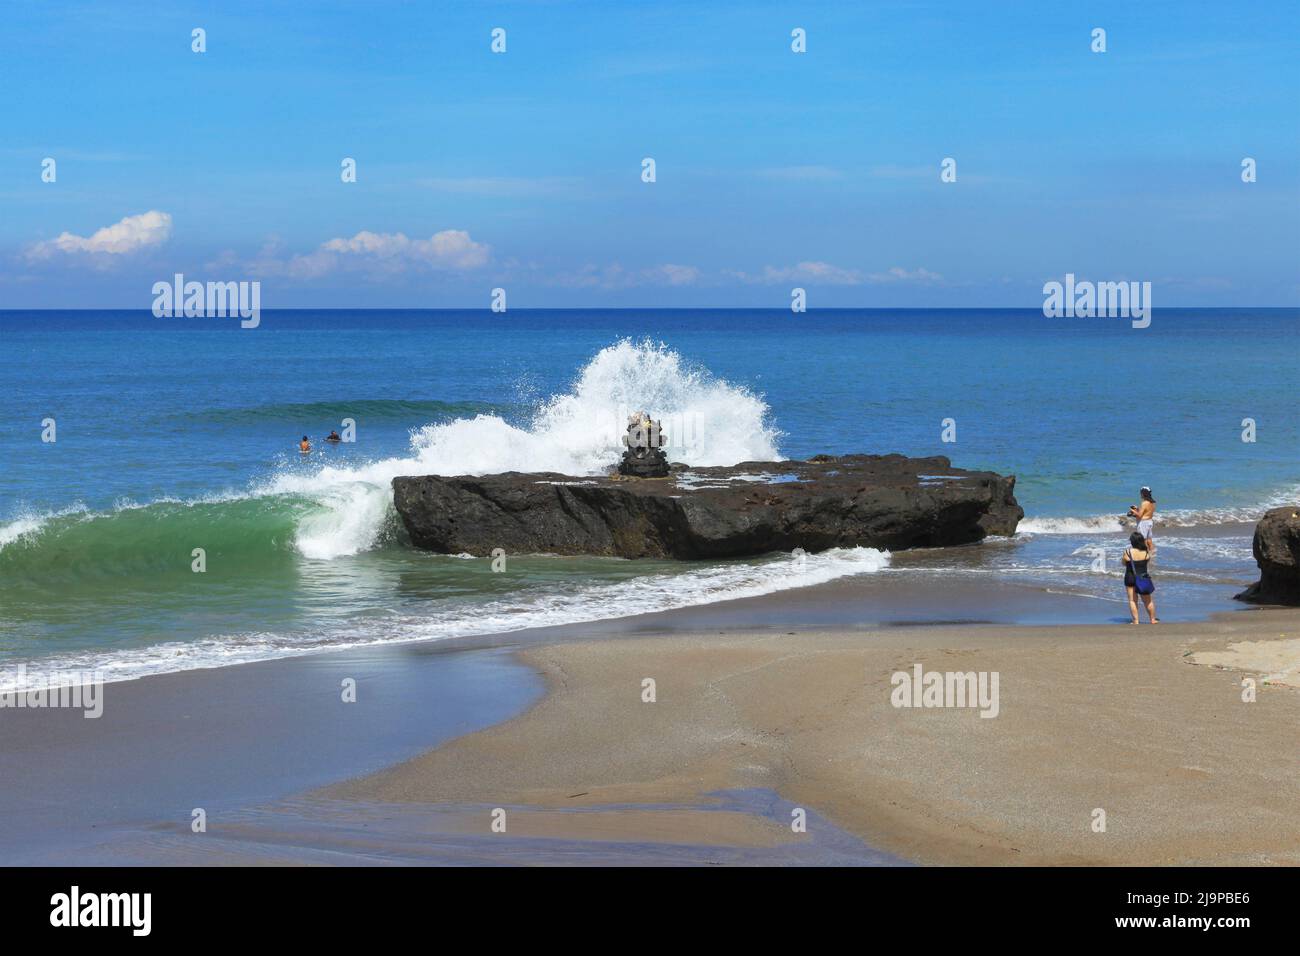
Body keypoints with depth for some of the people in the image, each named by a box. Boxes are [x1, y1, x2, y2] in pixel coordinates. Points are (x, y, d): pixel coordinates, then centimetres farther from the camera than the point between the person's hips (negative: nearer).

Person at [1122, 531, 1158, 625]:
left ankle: (1135, 621, 4)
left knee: (1132, 600, 7)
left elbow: (1124, 563, -1)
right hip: (1143, 578, 2)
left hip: (1130, 578, -2)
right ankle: (1152, 619, 24)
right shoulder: (1146, 552, -10)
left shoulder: (1127, 552, -15)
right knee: (1148, 600, 14)